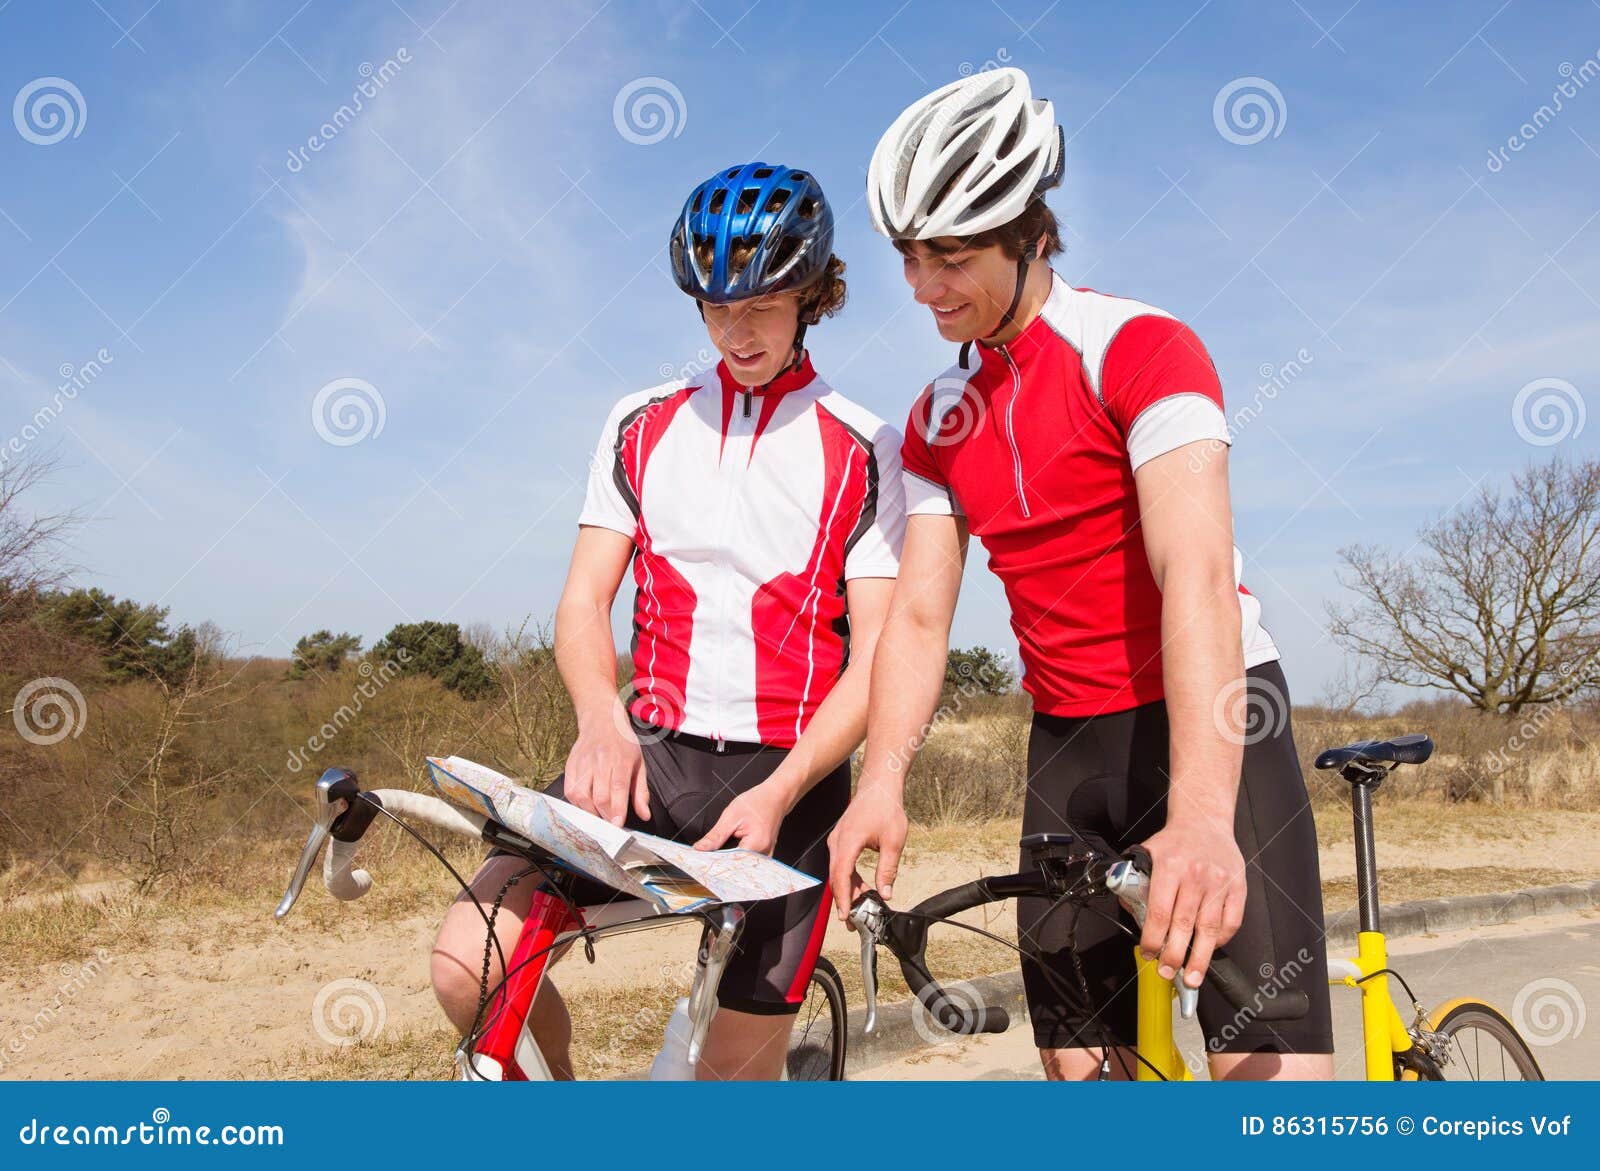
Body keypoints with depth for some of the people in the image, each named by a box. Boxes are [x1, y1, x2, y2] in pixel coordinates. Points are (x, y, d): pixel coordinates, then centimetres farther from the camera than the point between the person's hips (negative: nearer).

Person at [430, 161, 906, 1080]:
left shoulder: (864, 452, 1)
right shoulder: (642, 428, 11)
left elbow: (873, 662, -5)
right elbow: (585, 600, 4)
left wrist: (777, 794, -20)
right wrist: (602, 720, -18)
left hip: (788, 773, -2)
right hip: (651, 755, 3)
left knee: (739, 1066, -1)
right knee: (469, 964, -16)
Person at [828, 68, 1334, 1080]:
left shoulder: (1141, 349, -14)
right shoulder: (940, 419, 7)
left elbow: (1198, 575, -27)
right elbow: (919, 613, 0)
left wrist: (1201, 816, -41)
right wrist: (882, 783, -19)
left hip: (1208, 723, -5)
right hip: (1068, 743, 6)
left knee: (1274, 1065, -14)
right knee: (1080, 1058, 5)